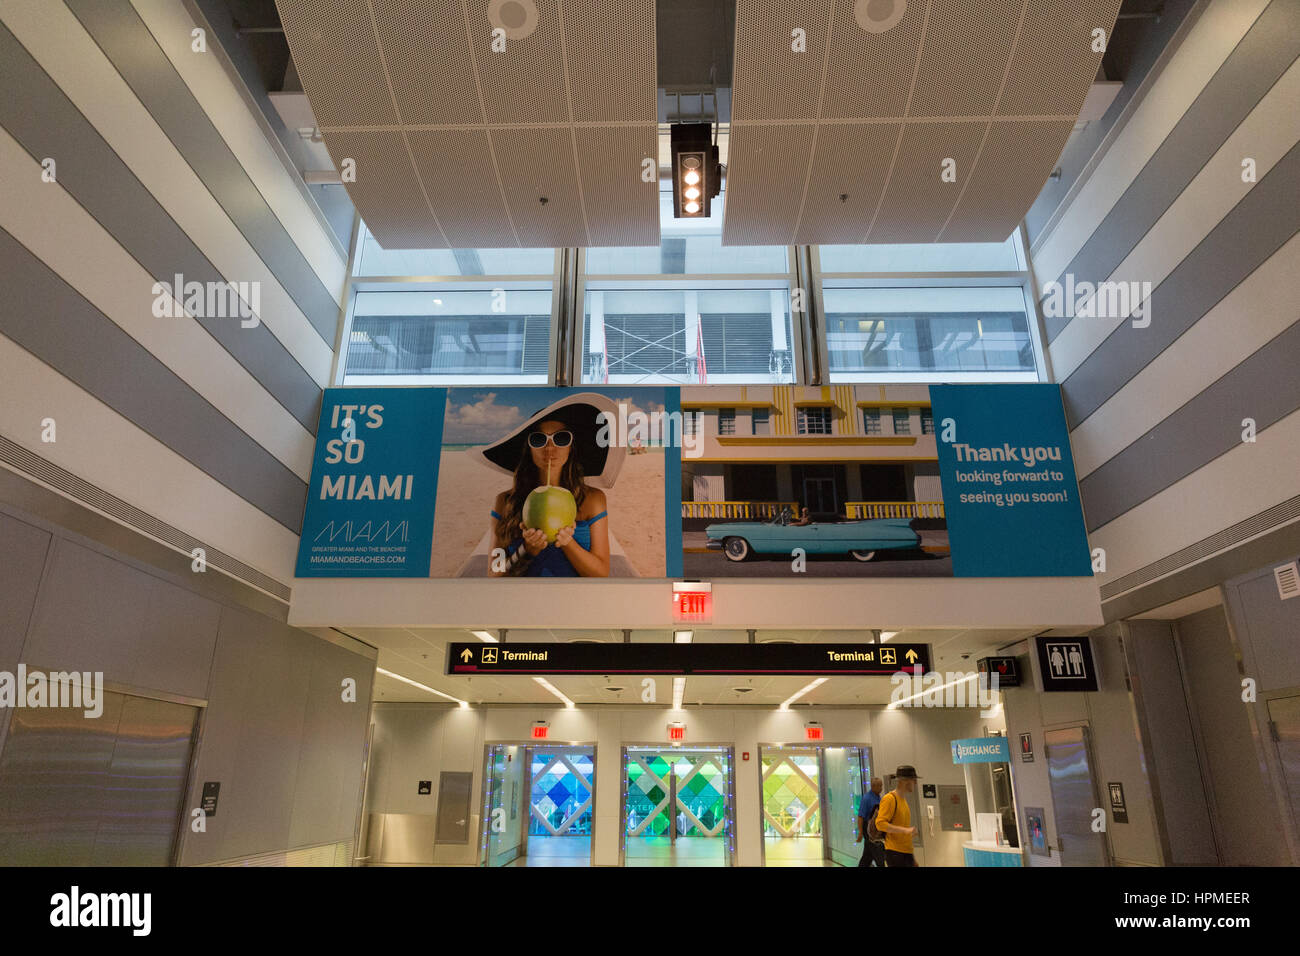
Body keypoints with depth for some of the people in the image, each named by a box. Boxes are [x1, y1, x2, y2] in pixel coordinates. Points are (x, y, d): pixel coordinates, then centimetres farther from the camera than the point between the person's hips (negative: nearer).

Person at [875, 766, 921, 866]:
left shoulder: (903, 799, 16)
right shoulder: (889, 799, -13)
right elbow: (880, 824, -21)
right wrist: (905, 830, -26)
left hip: (906, 854, 9)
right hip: (895, 853, -9)